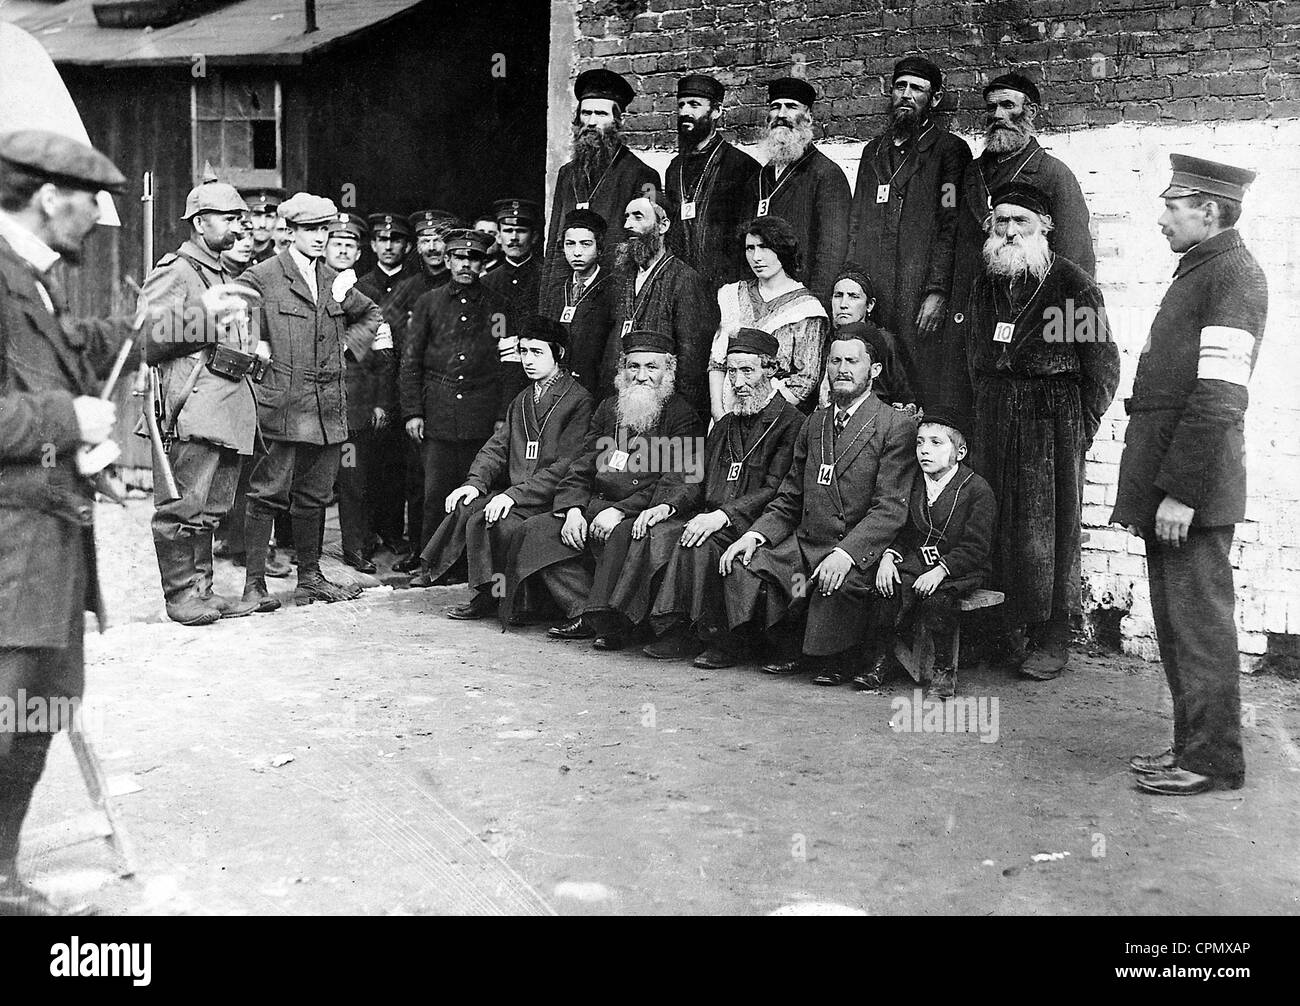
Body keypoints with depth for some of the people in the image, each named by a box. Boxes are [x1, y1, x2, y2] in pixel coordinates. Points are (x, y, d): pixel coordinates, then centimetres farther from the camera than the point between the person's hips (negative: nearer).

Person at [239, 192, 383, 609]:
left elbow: (371, 314, 31)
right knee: (268, 494, -5)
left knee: (314, 496, 12)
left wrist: (350, 343, 16)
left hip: (327, 408, 6)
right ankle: (254, 583, 1)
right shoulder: (262, 278, -3)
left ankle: (310, 579, 20)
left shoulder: (335, 280, 16)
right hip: (281, 406, -6)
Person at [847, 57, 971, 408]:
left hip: (920, 299, -5)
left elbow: (951, 225, -7)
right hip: (870, 296, 5)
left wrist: (938, 291, -16)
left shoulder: (949, 149, 2)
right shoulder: (874, 151, 21)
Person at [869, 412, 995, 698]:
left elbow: (974, 548, -13)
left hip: (961, 570, -5)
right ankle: (878, 661, -12)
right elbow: (902, 532, 12)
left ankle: (944, 671, -17)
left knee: (937, 597, -32)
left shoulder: (977, 489, -8)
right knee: (887, 587, -22)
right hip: (916, 563, 5)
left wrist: (940, 571, -25)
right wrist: (888, 556, -9)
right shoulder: (913, 484, 10)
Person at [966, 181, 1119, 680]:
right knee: (998, 522, 4)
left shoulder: (1072, 284, -6)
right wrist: (987, 410, 10)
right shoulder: (984, 285, 10)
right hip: (995, 415, 5)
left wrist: (1081, 427, -6)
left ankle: (1051, 641, 6)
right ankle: (1010, 632, 12)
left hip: (1054, 418, -5)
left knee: (1050, 525, -2)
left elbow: (1104, 365, -4)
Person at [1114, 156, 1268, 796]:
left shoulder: (1233, 276, -12)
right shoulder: (1199, 271, 18)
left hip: (1193, 483, -10)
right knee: (1176, 621, 14)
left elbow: (1217, 399, -20)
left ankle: (1212, 761, 6)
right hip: (1169, 482, 10)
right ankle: (1193, 745, 24)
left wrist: (1181, 492, -22)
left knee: (1198, 622, -3)